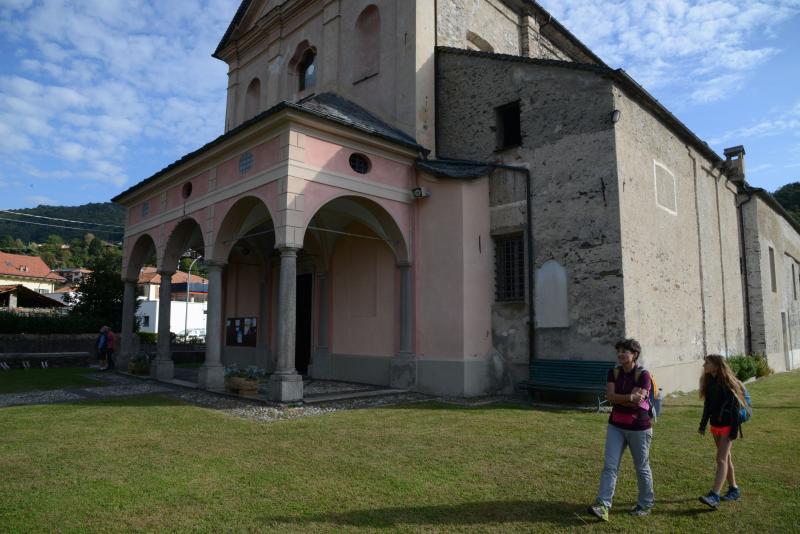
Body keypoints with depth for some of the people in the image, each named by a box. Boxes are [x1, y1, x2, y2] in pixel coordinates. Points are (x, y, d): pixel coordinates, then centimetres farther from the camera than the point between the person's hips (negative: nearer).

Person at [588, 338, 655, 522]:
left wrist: (618, 398, -14)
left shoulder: (643, 375, -14)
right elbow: (610, 397, -10)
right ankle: (603, 505, -6)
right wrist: (629, 398, -20)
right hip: (616, 426, 4)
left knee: (641, 468, 13)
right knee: (609, 466, -4)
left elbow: (636, 402, -22)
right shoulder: (613, 372, 1)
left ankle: (646, 504, 32)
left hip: (638, 428, -4)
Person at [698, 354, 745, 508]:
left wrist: (734, 431, -18)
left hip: (727, 426, -7)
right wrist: (703, 425, 13)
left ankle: (714, 496, -17)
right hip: (715, 425, 7)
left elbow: (735, 407, -16)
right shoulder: (708, 382, 5)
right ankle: (734, 489, 30)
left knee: (721, 459, -12)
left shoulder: (727, 383, -16)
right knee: (725, 458, 16)